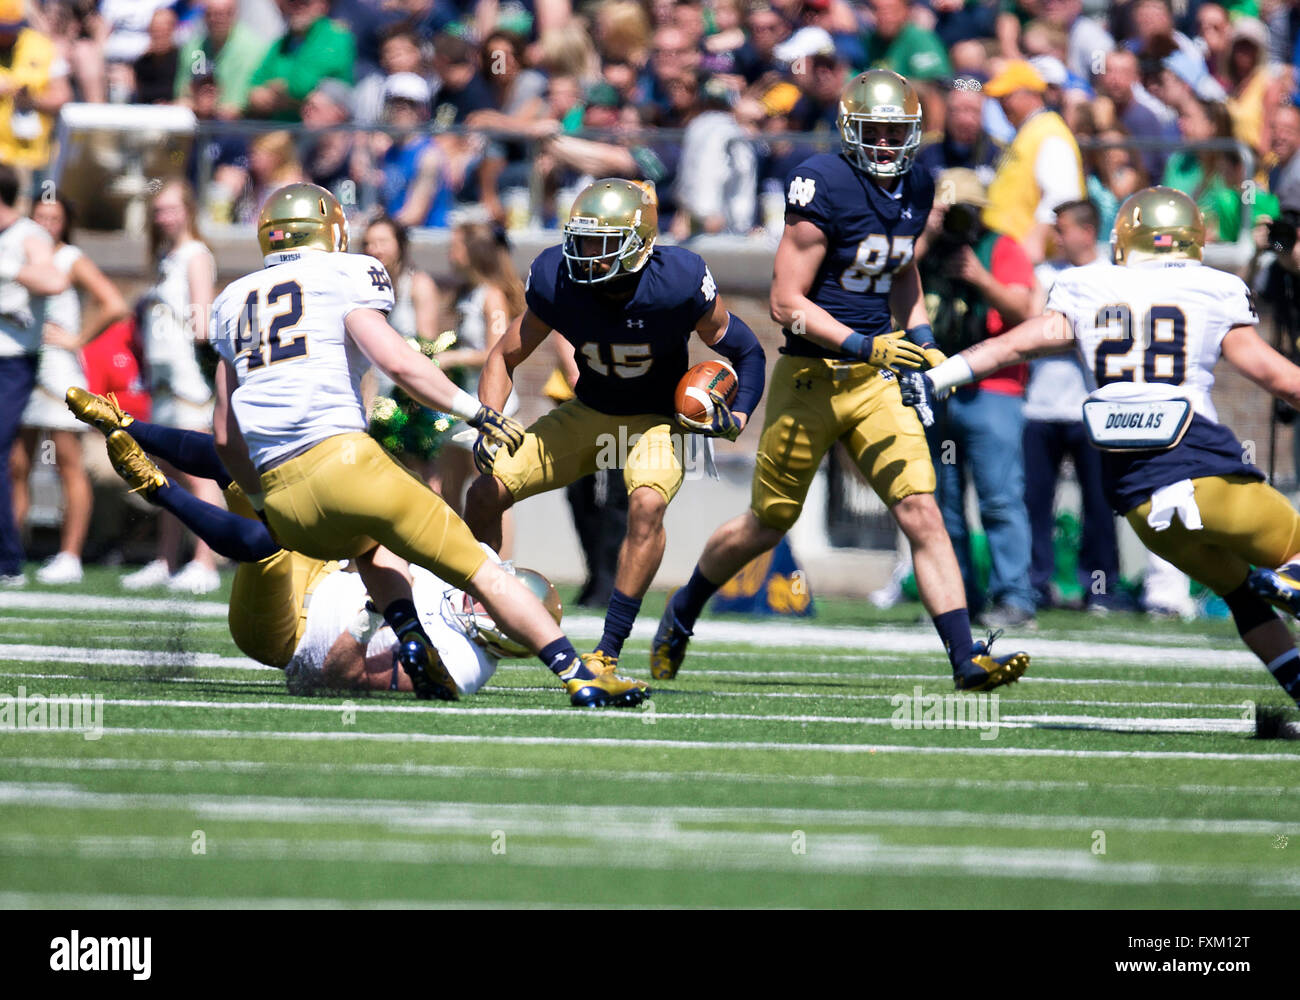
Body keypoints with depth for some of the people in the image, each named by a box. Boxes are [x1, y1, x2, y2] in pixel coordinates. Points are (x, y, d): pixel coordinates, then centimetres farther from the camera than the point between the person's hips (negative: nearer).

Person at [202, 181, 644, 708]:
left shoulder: (234, 303, 22)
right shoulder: (341, 277, 6)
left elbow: (225, 436, 23)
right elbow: (395, 360, -10)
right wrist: (476, 412, -1)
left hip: (285, 507, 5)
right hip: (340, 460, -5)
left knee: (371, 544, 36)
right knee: (479, 569, 2)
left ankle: (411, 638, 11)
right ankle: (580, 677, -6)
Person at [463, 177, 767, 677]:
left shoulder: (679, 284, -26)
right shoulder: (558, 282, -18)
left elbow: (745, 352, -10)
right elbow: (505, 358, -2)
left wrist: (736, 418, -26)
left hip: (656, 423, -4)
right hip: (589, 414, 4)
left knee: (647, 503, -34)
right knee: (486, 492, -9)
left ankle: (609, 649, -25)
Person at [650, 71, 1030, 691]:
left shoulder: (914, 192, 5)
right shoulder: (824, 187, -17)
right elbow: (786, 301, -18)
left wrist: (920, 340, 10)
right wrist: (865, 346, -24)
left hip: (877, 381, 5)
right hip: (811, 376, -5)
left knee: (921, 514, -9)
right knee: (768, 524, 11)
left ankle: (966, 658, -13)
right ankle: (682, 614, 36)